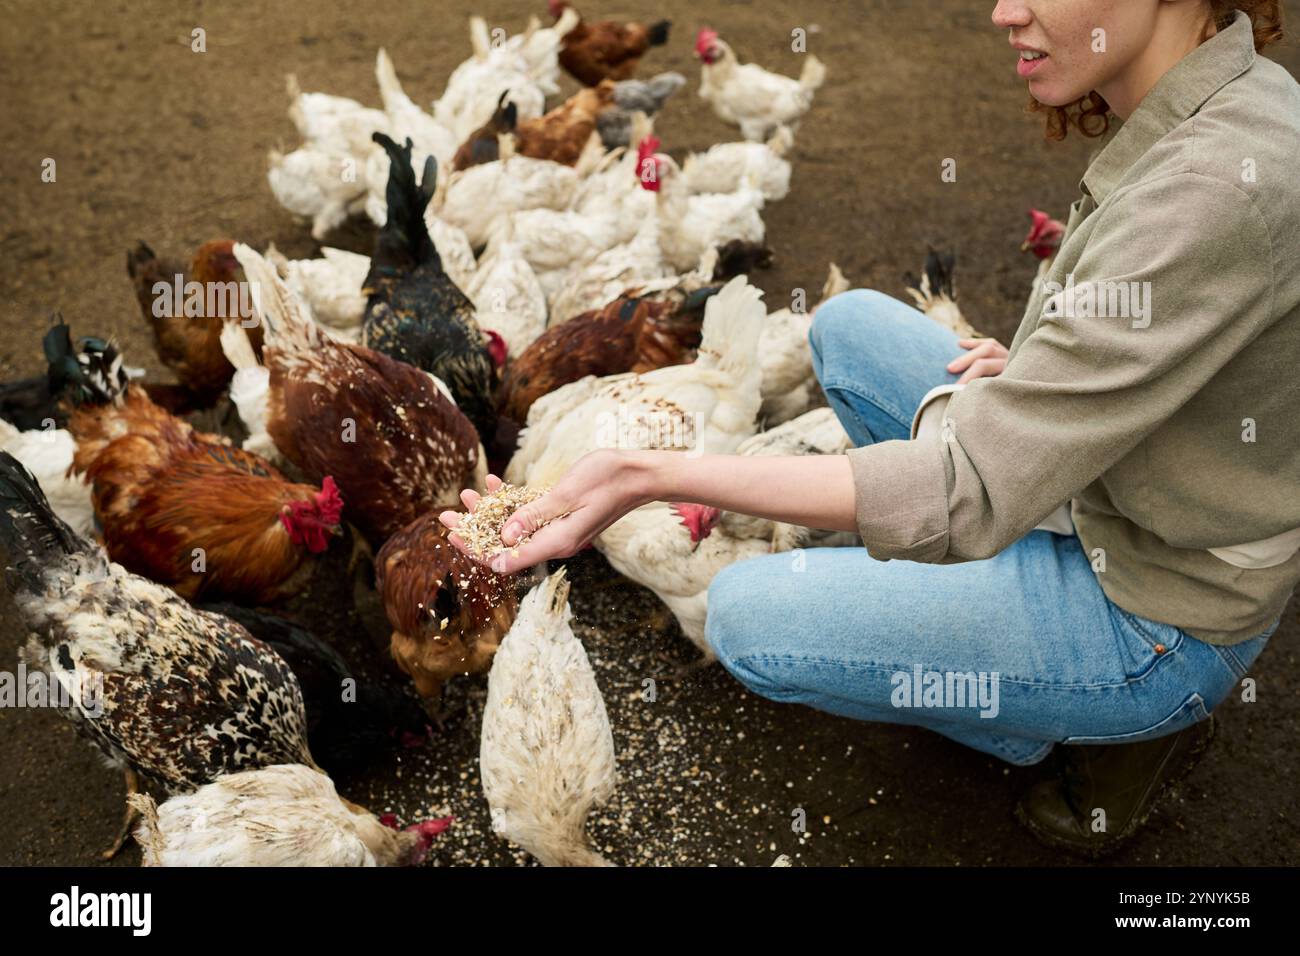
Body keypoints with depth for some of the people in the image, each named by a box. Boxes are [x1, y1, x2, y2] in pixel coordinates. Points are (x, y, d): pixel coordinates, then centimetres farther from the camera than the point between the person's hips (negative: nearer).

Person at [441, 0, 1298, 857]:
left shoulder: (1217, 188, -32)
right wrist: (1030, 372, -3)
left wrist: (650, 474, -38)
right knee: (849, 326, 6)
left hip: (1158, 613, -8)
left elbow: (968, 492, -36)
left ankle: (1121, 729, 8)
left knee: (746, 617, -5)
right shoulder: (1227, 101, -3)